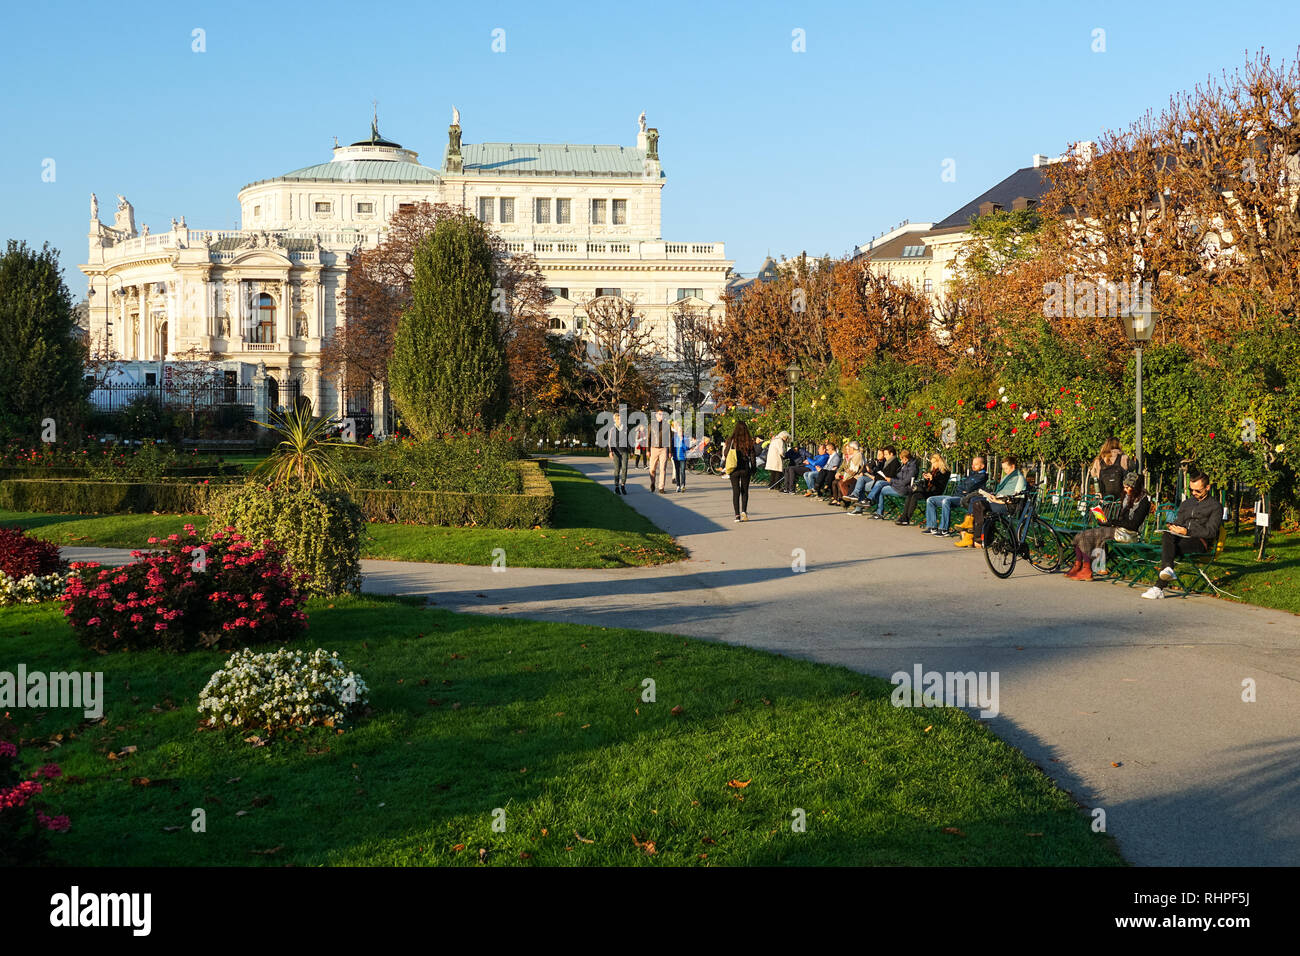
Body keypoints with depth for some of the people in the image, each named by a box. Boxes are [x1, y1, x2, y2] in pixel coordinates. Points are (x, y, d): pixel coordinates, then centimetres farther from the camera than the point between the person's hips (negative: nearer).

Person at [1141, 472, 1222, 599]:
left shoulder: (1215, 506, 9)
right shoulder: (1186, 503, 30)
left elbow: (1211, 531, -4)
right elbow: (1178, 522, 28)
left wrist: (1187, 532, -16)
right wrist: (1172, 526, 1)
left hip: (1201, 541, -5)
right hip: (1182, 539, 5)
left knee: (1170, 547, -35)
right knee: (1167, 536, -34)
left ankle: (1159, 588, -44)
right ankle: (1167, 568, -59)